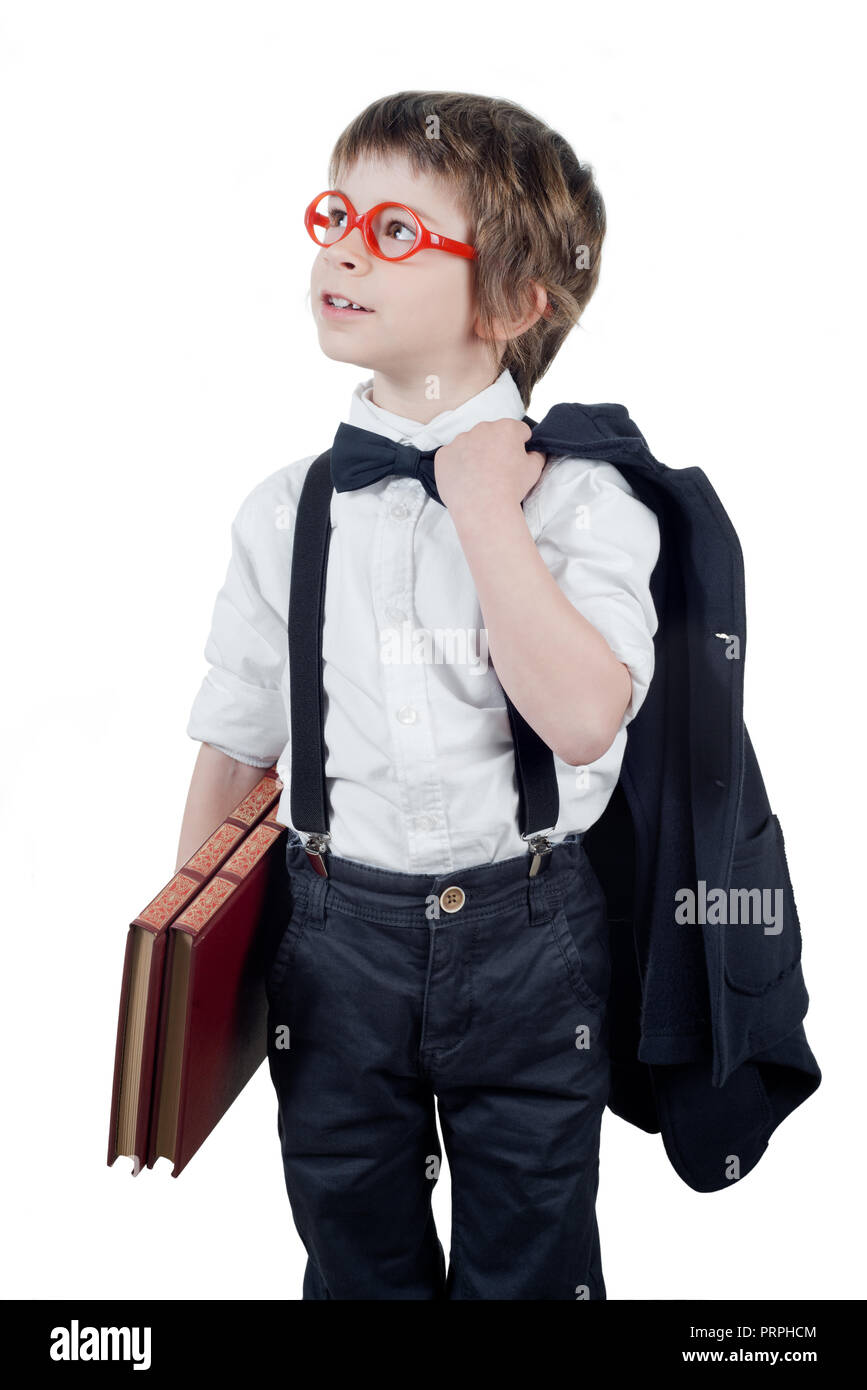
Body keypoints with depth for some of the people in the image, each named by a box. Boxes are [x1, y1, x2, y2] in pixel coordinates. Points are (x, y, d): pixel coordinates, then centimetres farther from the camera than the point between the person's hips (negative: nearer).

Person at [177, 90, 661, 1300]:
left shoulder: (582, 500, -9)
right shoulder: (286, 513, 0)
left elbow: (583, 720, -26)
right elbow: (233, 746, 5)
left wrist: (487, 513, -23)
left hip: (526, 939, -2)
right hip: (335, 937, 2)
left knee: (529, 1264, 17)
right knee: (356, 1256, 20)